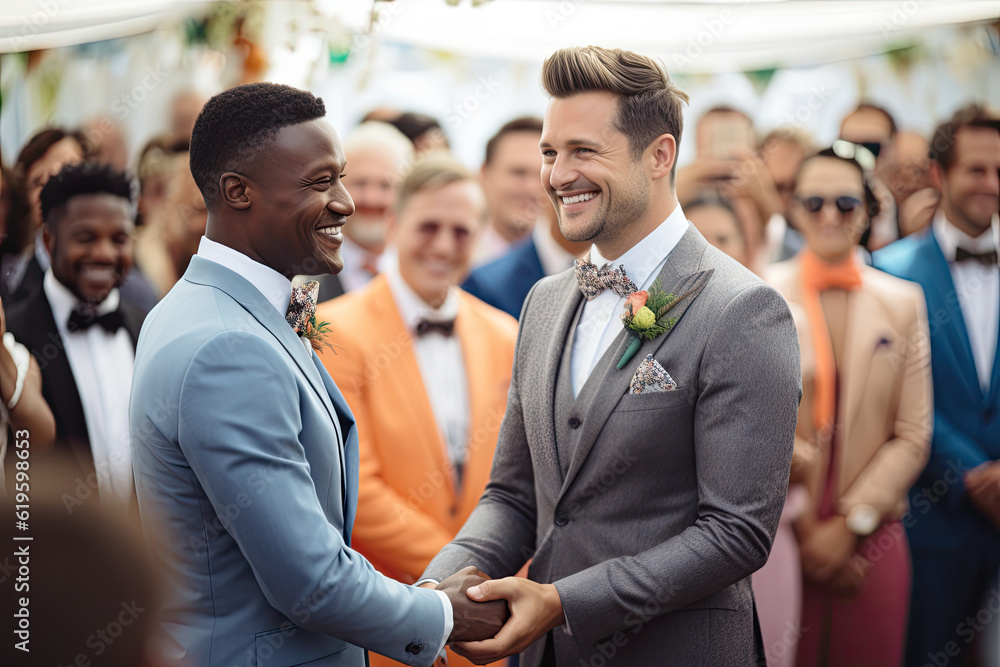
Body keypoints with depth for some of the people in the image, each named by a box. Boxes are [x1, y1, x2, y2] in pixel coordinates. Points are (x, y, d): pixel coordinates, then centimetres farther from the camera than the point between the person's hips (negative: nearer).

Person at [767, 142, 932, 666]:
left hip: (871, 539, 2)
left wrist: (850, 524, -6)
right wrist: (802, 527, -6)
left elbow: (912, 437, 2)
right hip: (777, 536, -2)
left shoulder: (902, 302, 5)